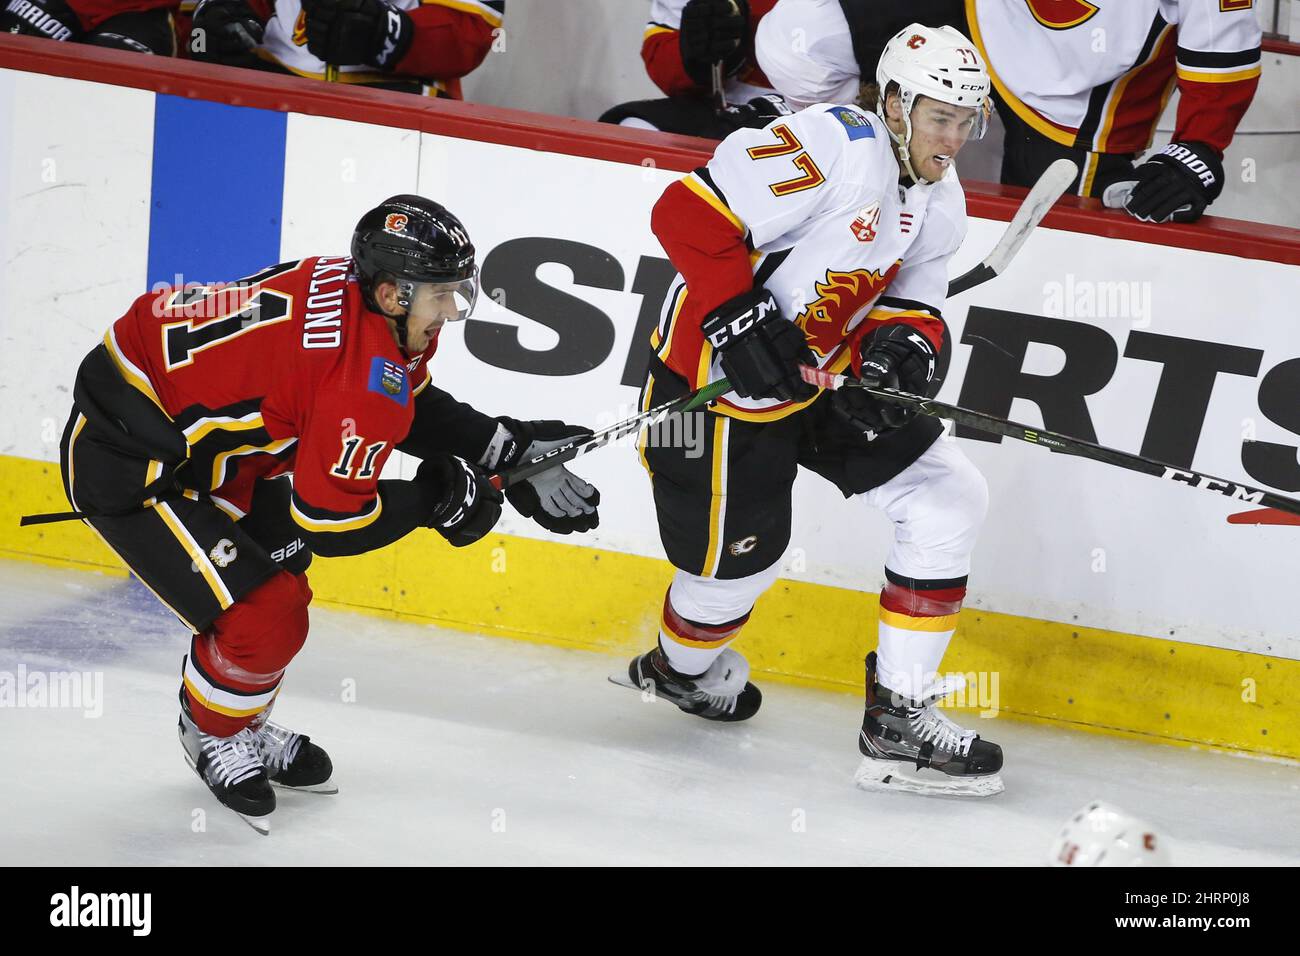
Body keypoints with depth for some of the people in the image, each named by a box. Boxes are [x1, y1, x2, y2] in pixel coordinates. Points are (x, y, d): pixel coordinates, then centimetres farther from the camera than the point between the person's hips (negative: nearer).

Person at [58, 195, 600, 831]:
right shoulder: (364, 372, -30)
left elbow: (414, 407, 16)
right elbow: (328, 519, -22)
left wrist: (507, 450, 7)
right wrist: (435, 498, -11)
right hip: (123, 460, -11)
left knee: (279, 581, 22)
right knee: (263, 618, -11)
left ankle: (245, 731, 40)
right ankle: (214, 736, 17)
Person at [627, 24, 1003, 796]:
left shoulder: (940, 203, 4)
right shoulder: (833, 146, -26)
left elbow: (912, 301, 8)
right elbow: (688, 213, -28)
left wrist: (904, 342, -15)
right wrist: (742, 322, -30)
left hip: (819, 378, 9)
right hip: (715, 381, -8)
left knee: (951, 500, 0)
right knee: (738, 563, 5)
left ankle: (900, 718, 4)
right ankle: (681, 669, 44)